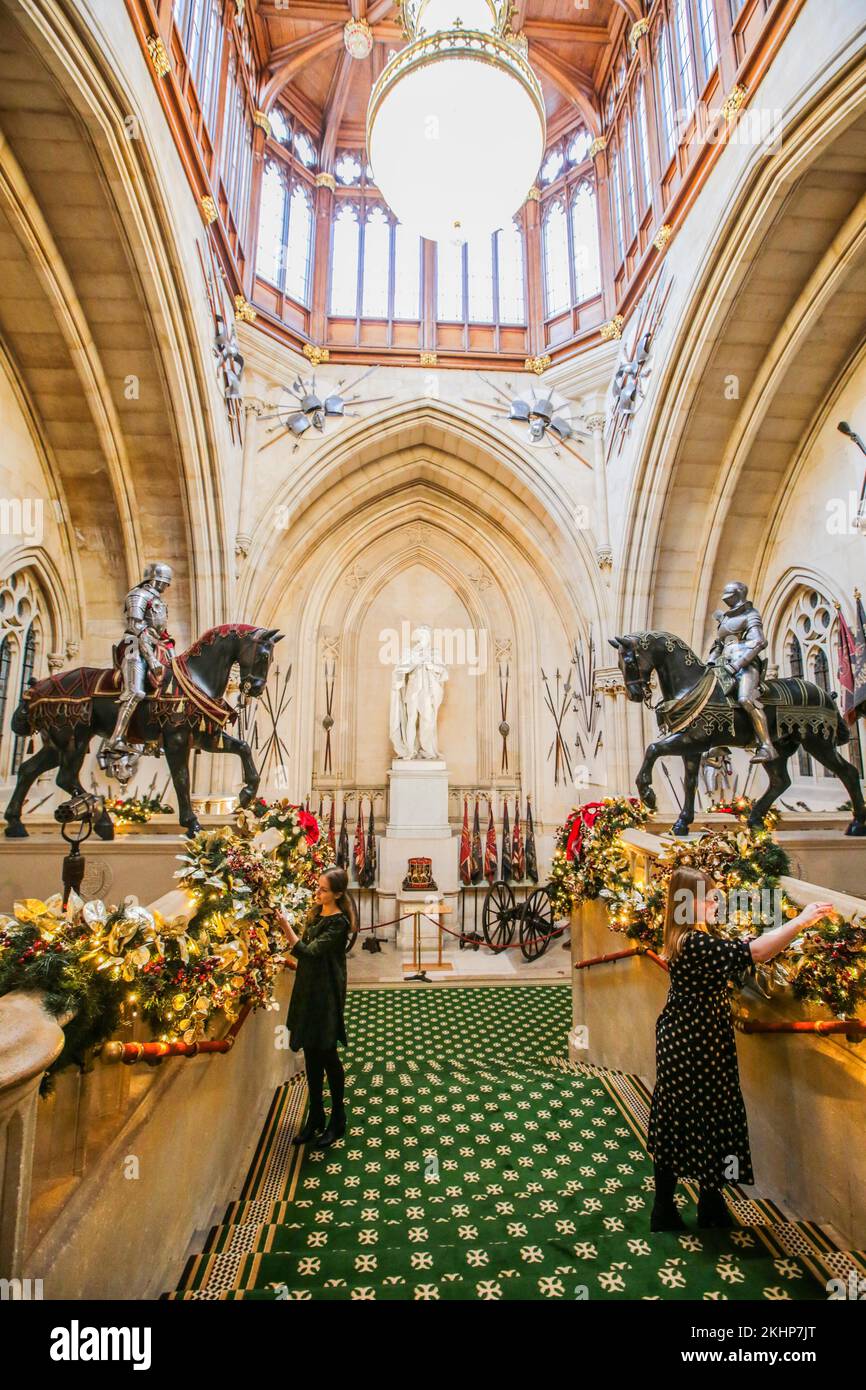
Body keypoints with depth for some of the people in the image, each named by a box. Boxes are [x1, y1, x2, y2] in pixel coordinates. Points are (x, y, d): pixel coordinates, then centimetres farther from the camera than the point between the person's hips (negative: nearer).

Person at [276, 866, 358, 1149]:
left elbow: (310, 952, -27)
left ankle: (337, 1122, 27)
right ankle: (315, 1118, 33)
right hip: (308, 991, 8)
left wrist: (286, 926, -30)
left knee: (327, 1056, 7)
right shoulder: (317, 914, 4)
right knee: (311, 1057, 17)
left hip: (326, 996, -8)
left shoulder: (339, 922, -22)